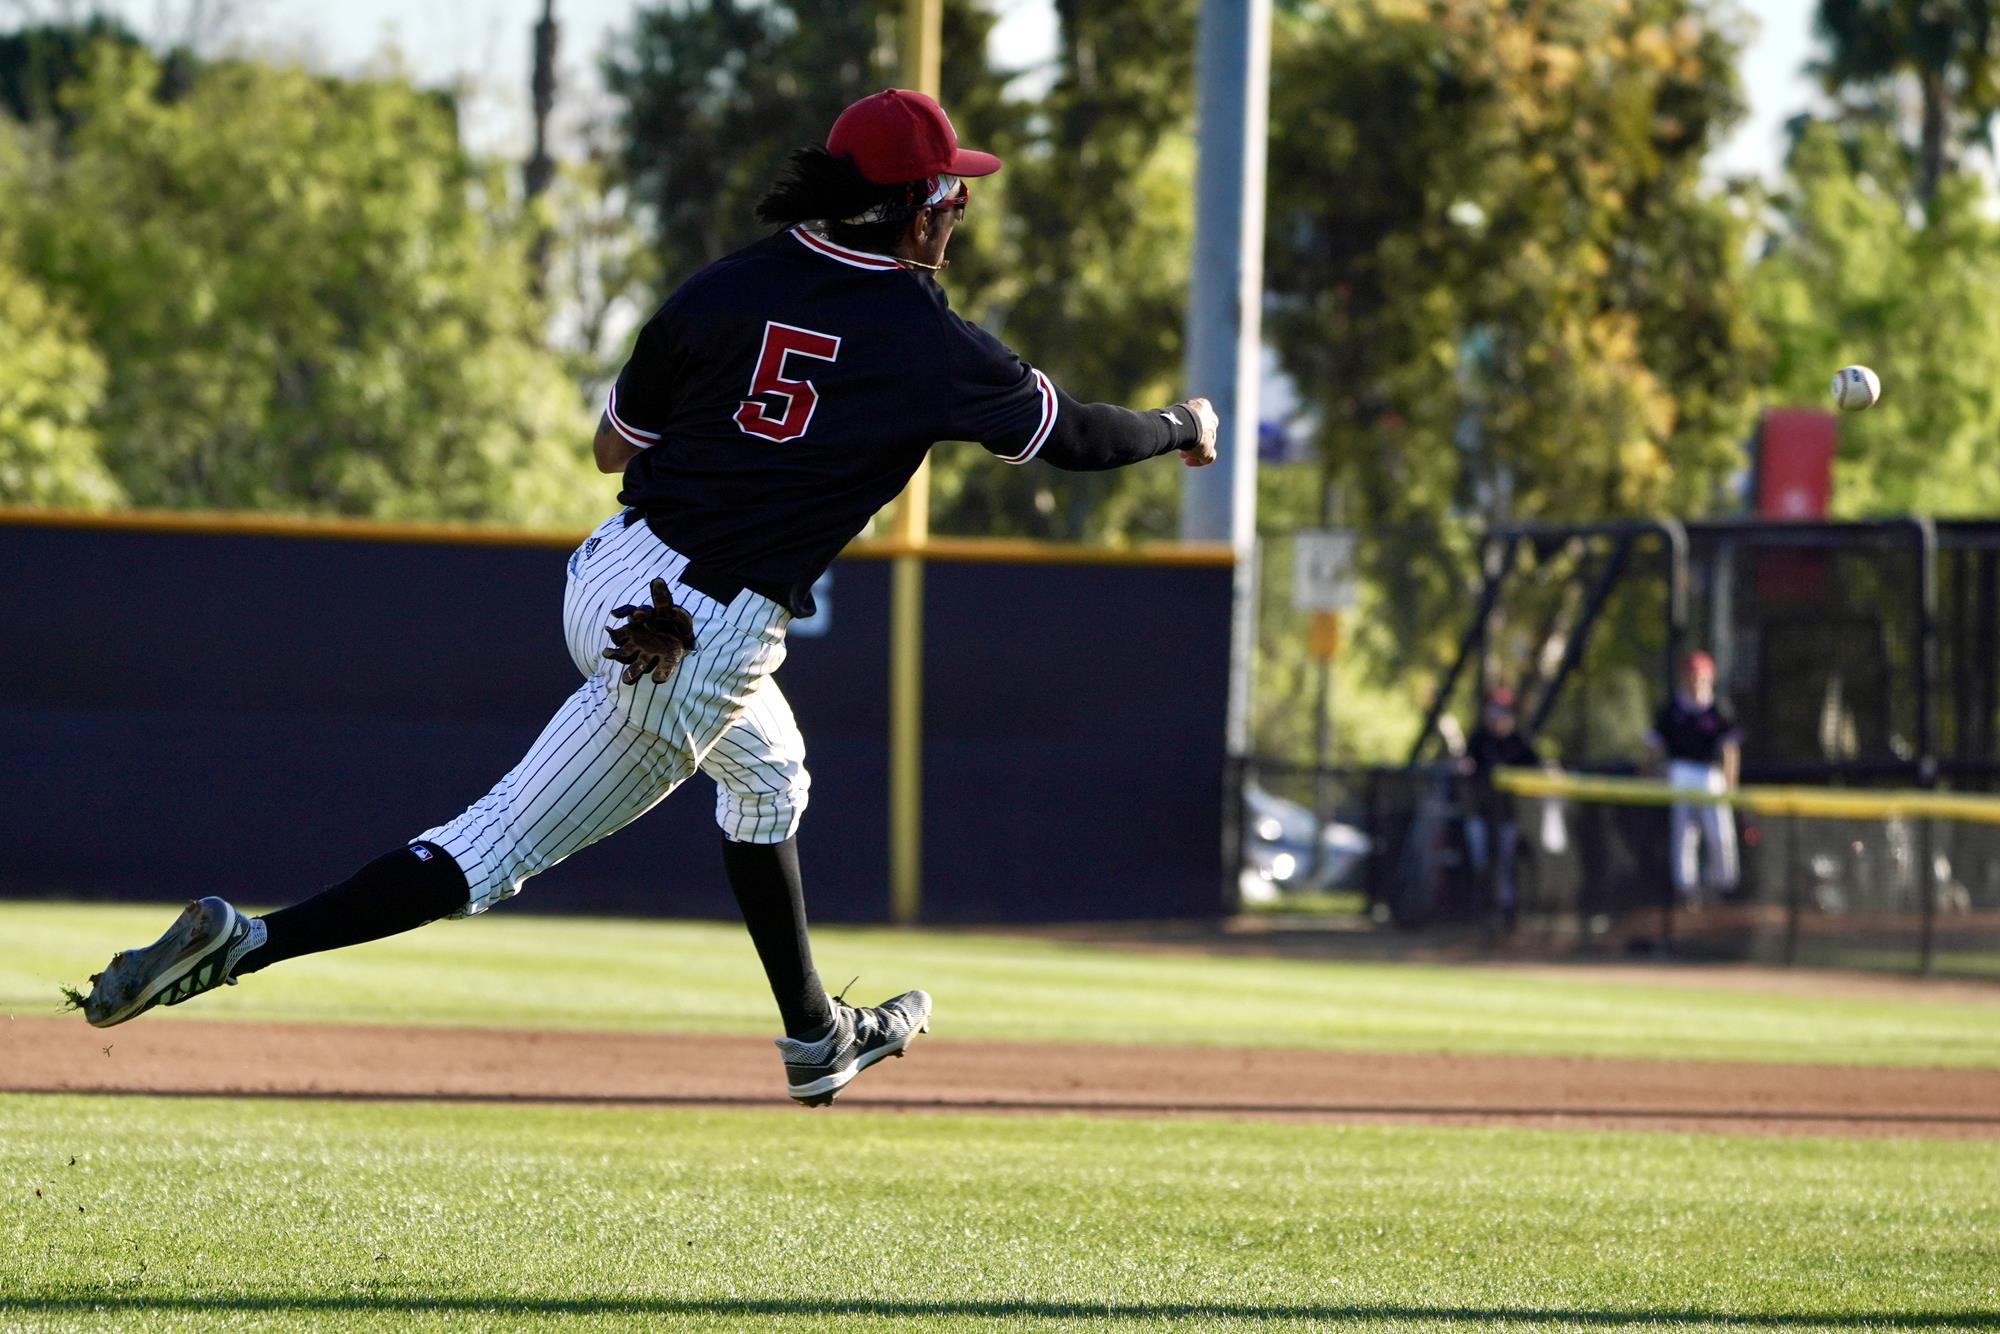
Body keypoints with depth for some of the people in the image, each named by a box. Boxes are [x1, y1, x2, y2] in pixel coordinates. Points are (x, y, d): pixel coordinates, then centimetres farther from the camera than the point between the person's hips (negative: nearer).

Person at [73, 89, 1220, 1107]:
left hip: (613, 573, 7)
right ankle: (246, 944, -10)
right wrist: (1181, 428, 27)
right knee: (493, 852, 3)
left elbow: (616, 445, 11)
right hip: (709, 645, -7)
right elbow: (1072, 434, 8)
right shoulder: (930, 346, -8)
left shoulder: (727, 289, 3)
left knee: (767, 773, 29)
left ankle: (816, 1037, 40)